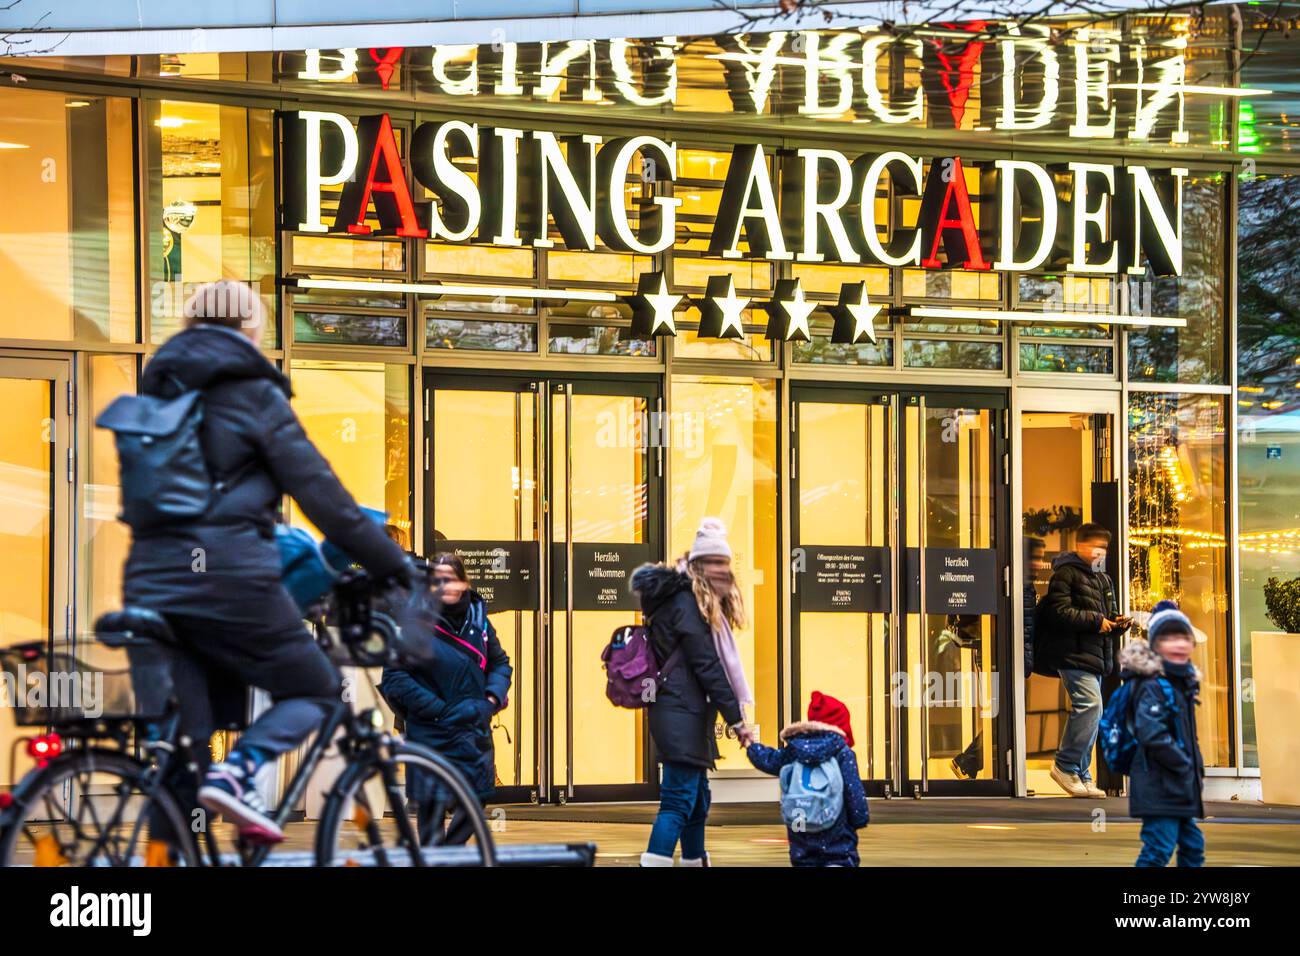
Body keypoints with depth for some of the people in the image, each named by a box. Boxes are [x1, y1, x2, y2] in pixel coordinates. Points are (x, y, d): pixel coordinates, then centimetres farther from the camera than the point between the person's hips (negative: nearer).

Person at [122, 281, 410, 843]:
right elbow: (321, 494, -2)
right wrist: (391, 564, 5)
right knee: (315, 691, 12)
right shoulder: (253, 394, 2)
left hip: (149, 582, 6)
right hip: (228, 577, -5)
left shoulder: (156, 392, 20)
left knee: (179, 743, 9)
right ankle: (236, 773, -14)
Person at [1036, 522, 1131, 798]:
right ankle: (1066, 765, -12)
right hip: (1073, 653, -9)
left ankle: (1080, 776, 13)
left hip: (1095, 656, 9)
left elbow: (1110, 615, 30)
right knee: (1090, 704, -20)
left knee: (1087, 712, 8)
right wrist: (1095, 621, -16)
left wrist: (1118, 624, 7)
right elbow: (1059, 612, -16)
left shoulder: (1102, 579, 23)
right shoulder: (1066, 573, -5)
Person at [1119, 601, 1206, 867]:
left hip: (1179, 786, 10)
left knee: (1192, 845, 15)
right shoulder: (1153, 686, -15)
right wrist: (1183, 764, -18)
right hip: (1159, 785, -10)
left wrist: (1196, 765, 11)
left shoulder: (1183, 684, 16)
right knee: (1159, 848, -13)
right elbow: (1151, 734, -26)